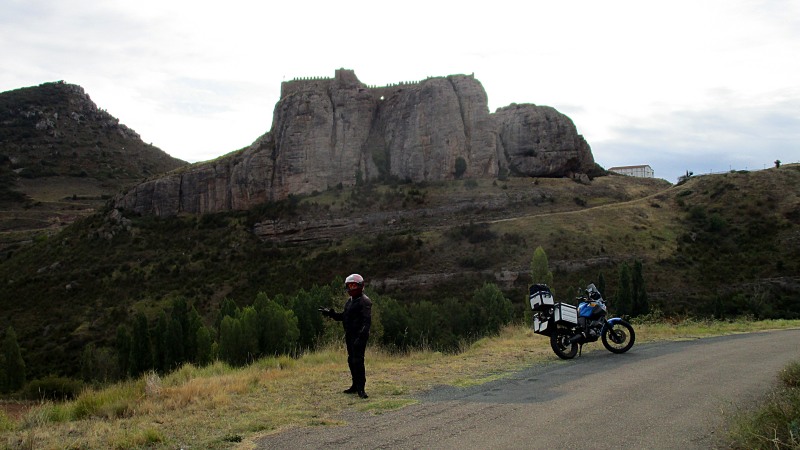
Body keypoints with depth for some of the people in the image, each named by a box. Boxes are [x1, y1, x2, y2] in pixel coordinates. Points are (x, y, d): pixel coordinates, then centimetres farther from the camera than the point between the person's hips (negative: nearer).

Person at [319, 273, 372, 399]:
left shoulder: (364, 301, -12)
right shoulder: (350, 301, 17)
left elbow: (367, 321, -20)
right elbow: (343, 317, 23)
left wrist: (361, 336, -29)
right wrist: (330, 313, 11)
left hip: (359, 336, -9)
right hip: (350, 335, 9)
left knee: (358, 361, -12)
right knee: (351, 360, 15)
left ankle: (361, 388, -9)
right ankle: (355, 385, 26)